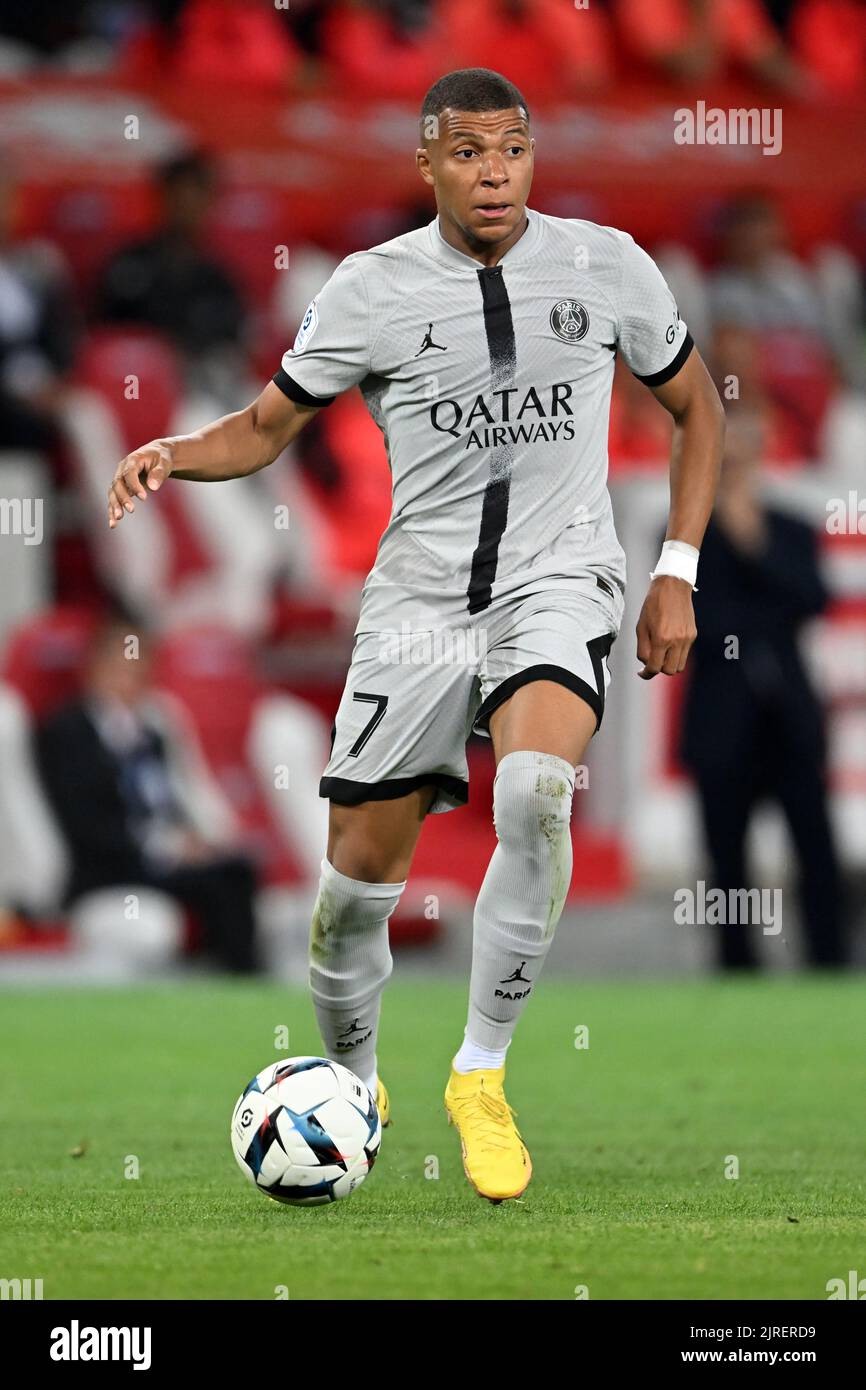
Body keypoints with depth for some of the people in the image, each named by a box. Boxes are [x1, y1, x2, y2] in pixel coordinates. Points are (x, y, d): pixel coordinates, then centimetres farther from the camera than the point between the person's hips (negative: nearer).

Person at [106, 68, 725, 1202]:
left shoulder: (605, 265, 1)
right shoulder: (373, 289, -1)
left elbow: (696, 407, 15)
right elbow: (267, 427, 8)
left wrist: (677, 575, 7)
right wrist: (172, 454, -14)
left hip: (557, 587, -1)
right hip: (419, 602, 1)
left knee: (537, 788, -31)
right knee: (362, 873, 0)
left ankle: (481, 1075, -18)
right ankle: (351, 1085, 29)